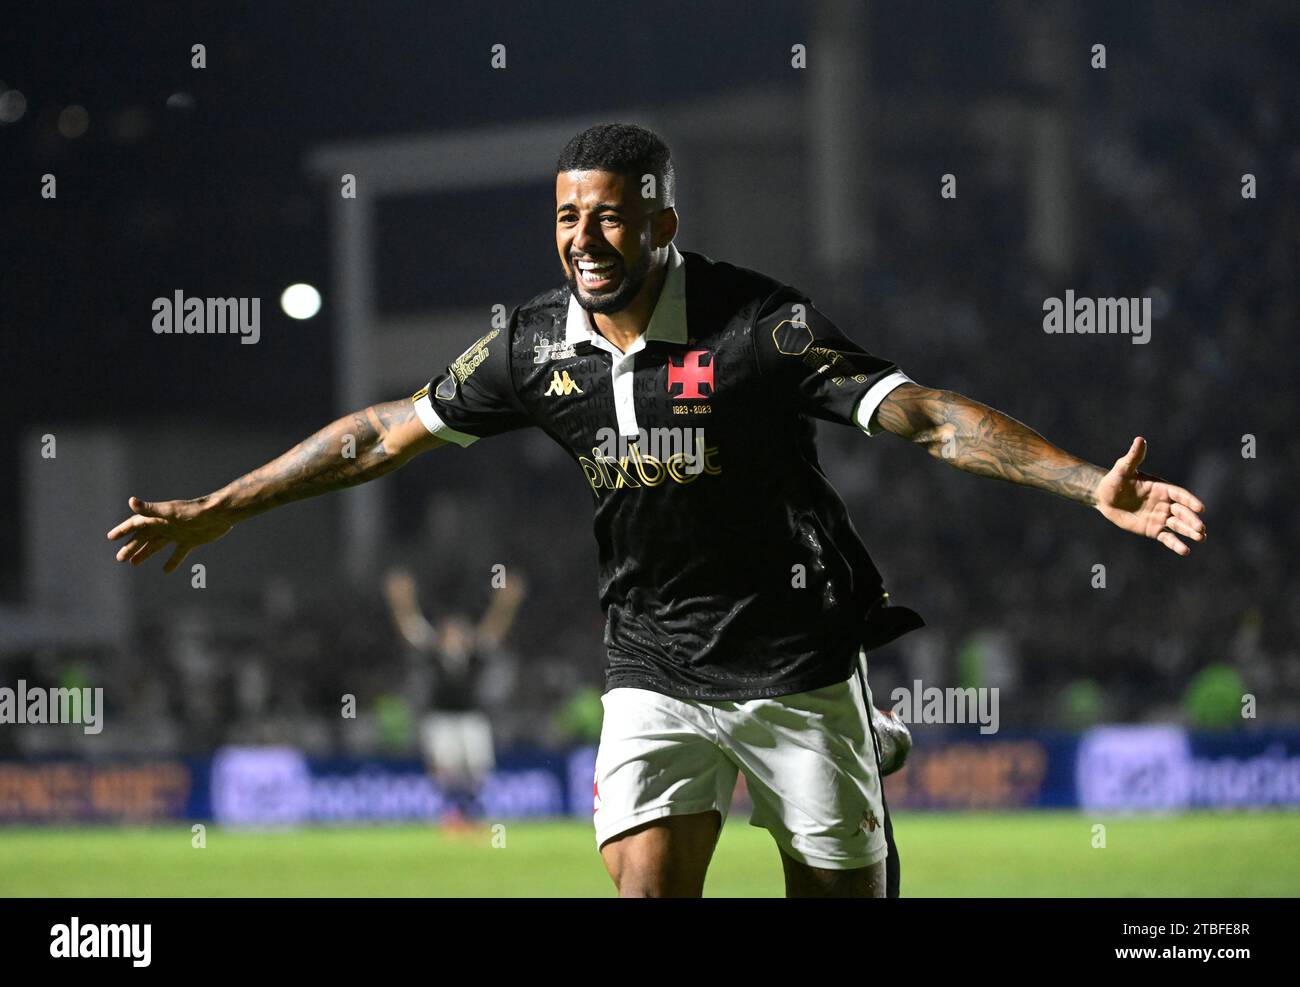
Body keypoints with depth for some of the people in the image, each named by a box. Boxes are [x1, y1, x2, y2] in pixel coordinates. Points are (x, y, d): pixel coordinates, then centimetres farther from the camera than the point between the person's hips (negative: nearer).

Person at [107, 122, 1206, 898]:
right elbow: (387, 431, 10)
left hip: (800, 667, -3)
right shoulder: (537, 344, -2)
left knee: (841, 893, 2)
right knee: (646, 890, -11)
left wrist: (1094, 485, -31)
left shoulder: (762, 325, -15)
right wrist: (217, 510, 14)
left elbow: (926, 415, -19)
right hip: (653, 671, 3)